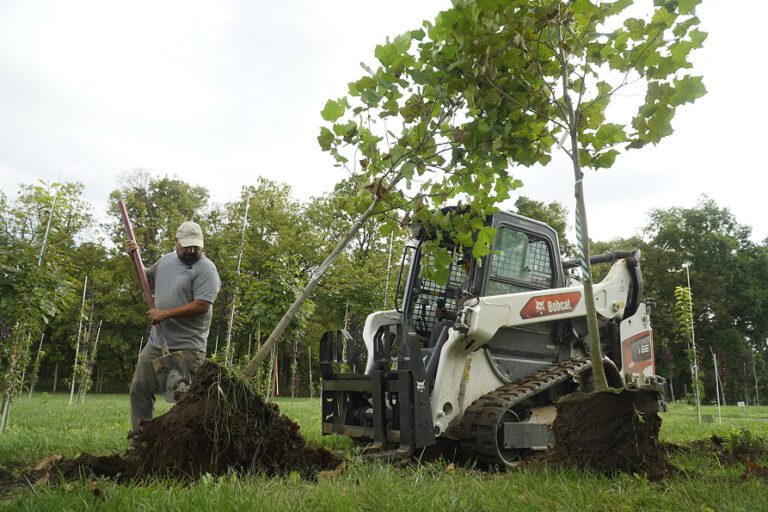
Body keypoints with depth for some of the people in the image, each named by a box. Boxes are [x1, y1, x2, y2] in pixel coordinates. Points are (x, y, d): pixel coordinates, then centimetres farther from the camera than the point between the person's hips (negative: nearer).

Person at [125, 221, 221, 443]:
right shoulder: (166, 260, 13)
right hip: (157, 342, 7)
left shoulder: (205, 268, -12)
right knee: (140, 388, 11)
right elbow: (148, 277, 32)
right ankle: (139, 436, 23)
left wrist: (166, 313, -18)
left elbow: (202, 305, -21)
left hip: (187, 347, -7)